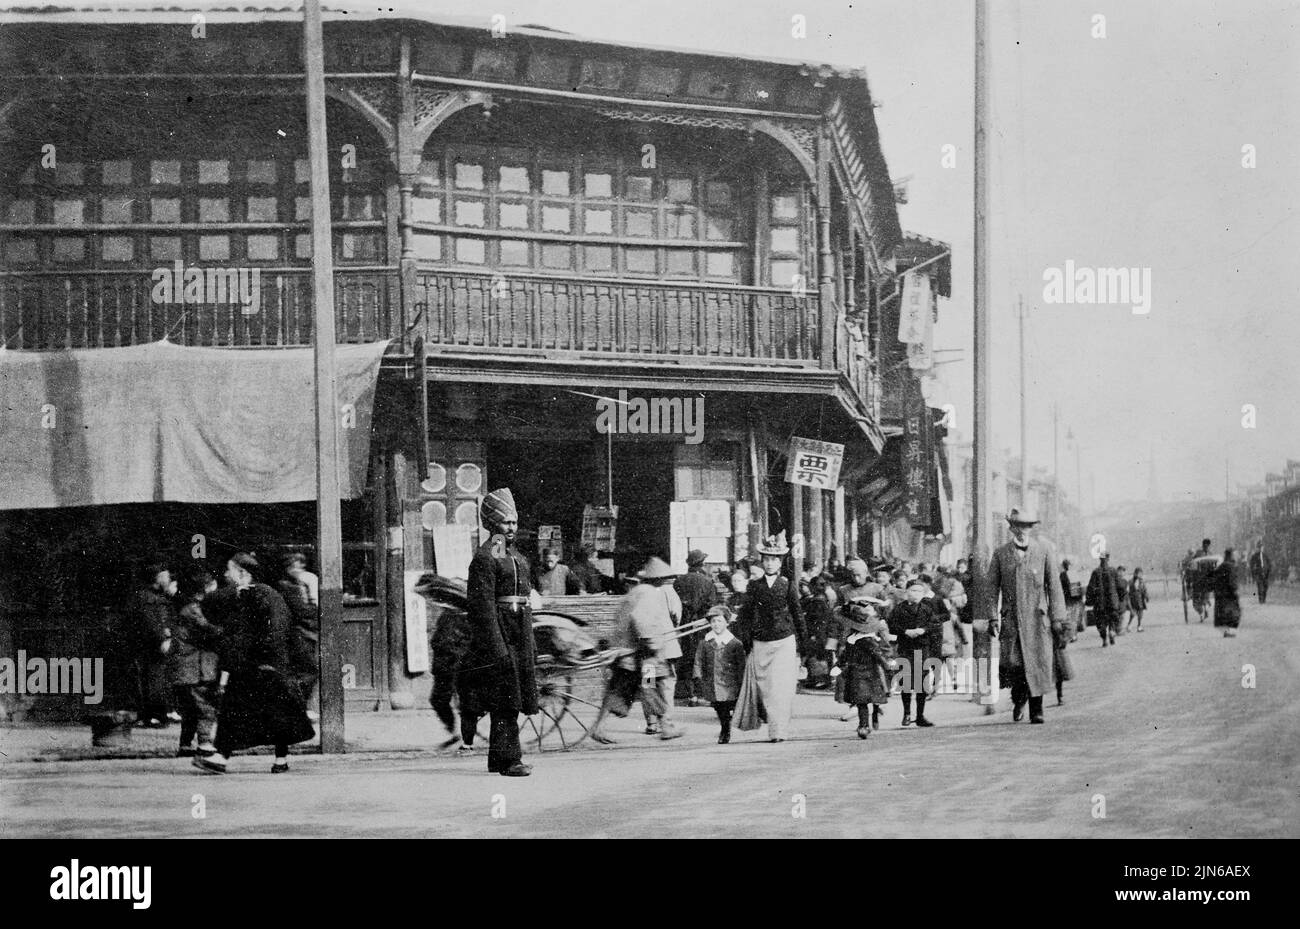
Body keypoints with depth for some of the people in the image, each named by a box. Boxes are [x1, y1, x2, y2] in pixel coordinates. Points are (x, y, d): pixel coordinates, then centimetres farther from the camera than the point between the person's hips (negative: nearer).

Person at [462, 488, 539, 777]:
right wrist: (497, 647, -21)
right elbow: (483, 605, -16)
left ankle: (499, 758, 18)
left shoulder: (515, 555, 18)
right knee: (505, 699, -9)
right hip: (498, 632, -9)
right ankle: (508, 758, -8)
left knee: (512, 697, 11)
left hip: (519, 632, 9)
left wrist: (530, 643, 20)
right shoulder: (484, 558, -10)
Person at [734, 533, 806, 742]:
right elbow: (746, 615, 8)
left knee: (781, 687, -9)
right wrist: (745, 642, 3)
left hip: (784, 641, -2)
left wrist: (801, 643, 7)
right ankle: (774, 725, 16)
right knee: (765, 688, 3)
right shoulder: (754, 586, 6)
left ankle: (778, 731, -7)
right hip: (760, 644, 2)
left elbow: (797, 614, 7)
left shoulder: (787, 585, 3)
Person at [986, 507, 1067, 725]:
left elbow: (1054, 585, 4)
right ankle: (1018, 700, 20)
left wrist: (1057, 617, 0)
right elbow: (992, 588, 7)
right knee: (1012, 664, -9)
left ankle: (1036, 711, 9)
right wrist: (993, 618, -2)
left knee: (1038, 664, -4)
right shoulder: (1000, 554, 7)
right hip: (1011, 619, 1)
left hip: (1037, 618, 0)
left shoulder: (1044, 550, 4)